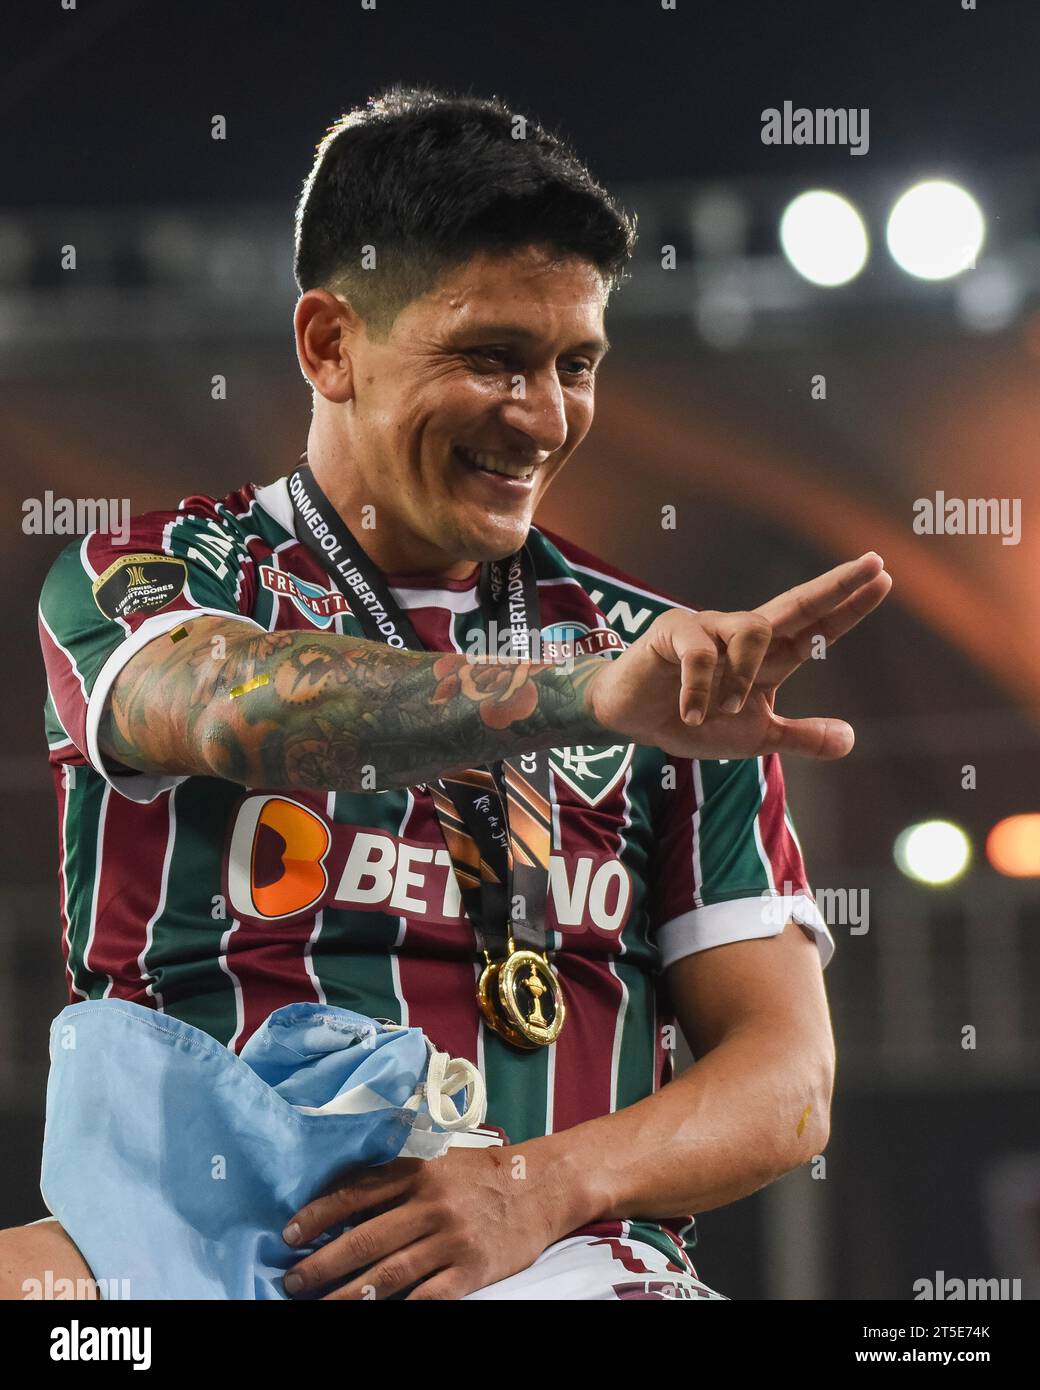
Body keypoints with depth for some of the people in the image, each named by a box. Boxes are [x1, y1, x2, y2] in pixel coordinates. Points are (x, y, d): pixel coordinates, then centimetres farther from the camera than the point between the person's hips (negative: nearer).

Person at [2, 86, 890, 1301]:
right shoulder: (140, 579, 9)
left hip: (569, 1257, 2)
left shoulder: (663, 657, 16)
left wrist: (544, 1187, -11)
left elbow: (787, 1081, 10)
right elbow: (236, 708, -17)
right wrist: (593, 698, -34)